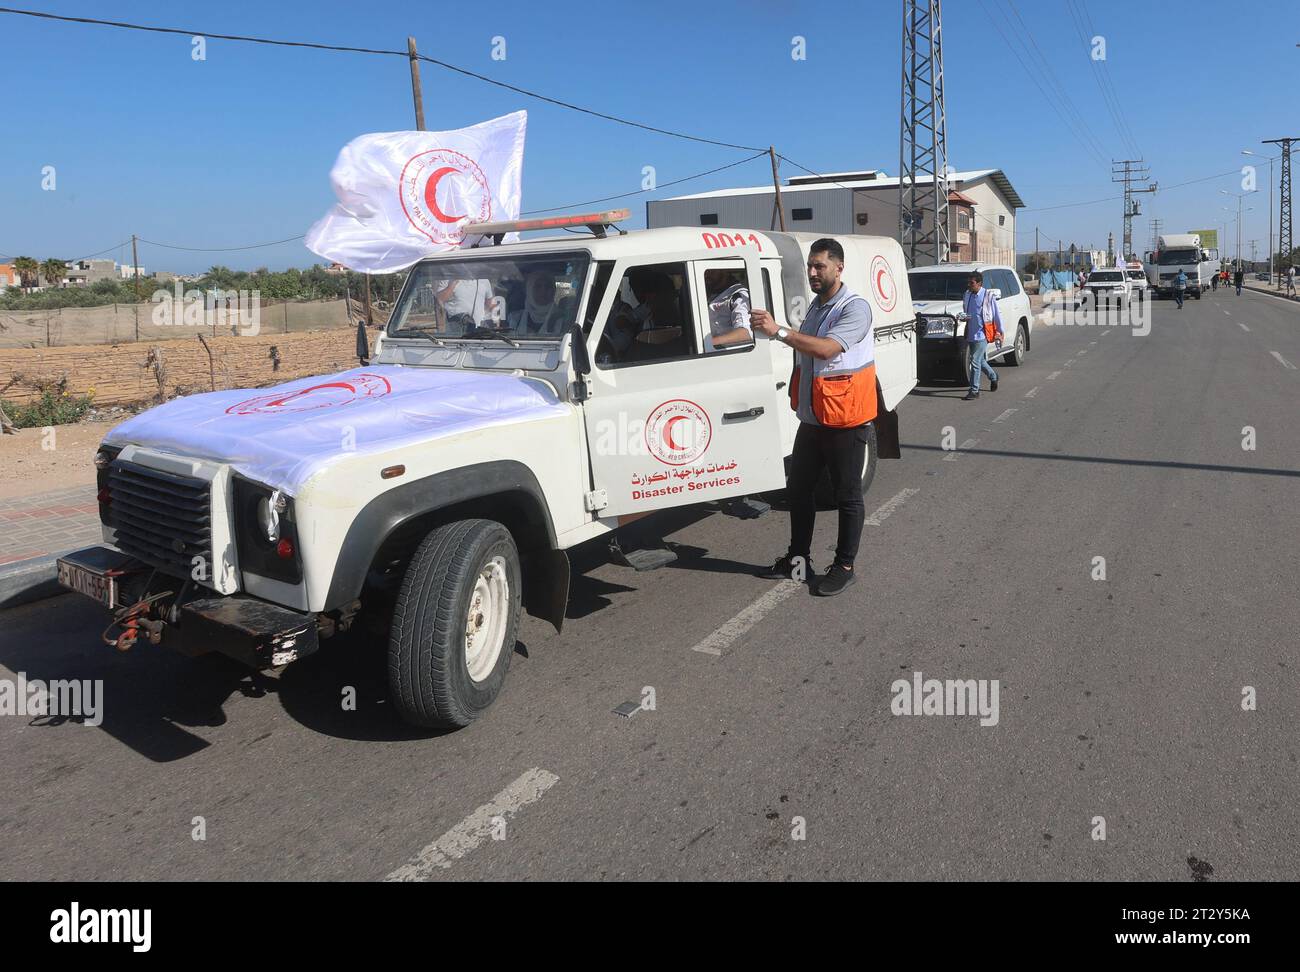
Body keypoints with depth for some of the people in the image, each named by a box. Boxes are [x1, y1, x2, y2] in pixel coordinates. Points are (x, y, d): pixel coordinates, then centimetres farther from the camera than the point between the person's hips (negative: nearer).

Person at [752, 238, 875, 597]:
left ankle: (844, 566, 14)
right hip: (812, 418, 9)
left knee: (847, 496, 4)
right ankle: (798, 558, 25)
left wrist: (778, 331, -33)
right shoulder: (815, 307, 13)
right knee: (798, 488, 13)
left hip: (845, 419, -8)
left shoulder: (855, 308, -14)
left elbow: (826, 349, -30)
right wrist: (795, 394, 16)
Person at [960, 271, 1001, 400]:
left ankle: (974, 391, -5)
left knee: (975, 362, -11)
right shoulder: (967, 296, 8)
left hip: (981, 335, -7)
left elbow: (997, 316, -2)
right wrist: (963, 317, -2)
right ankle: (993, 376, 45)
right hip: (971, 334, 7)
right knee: (980, 361, 19)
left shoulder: (988, 296, -8)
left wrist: (1000, 333, 0)